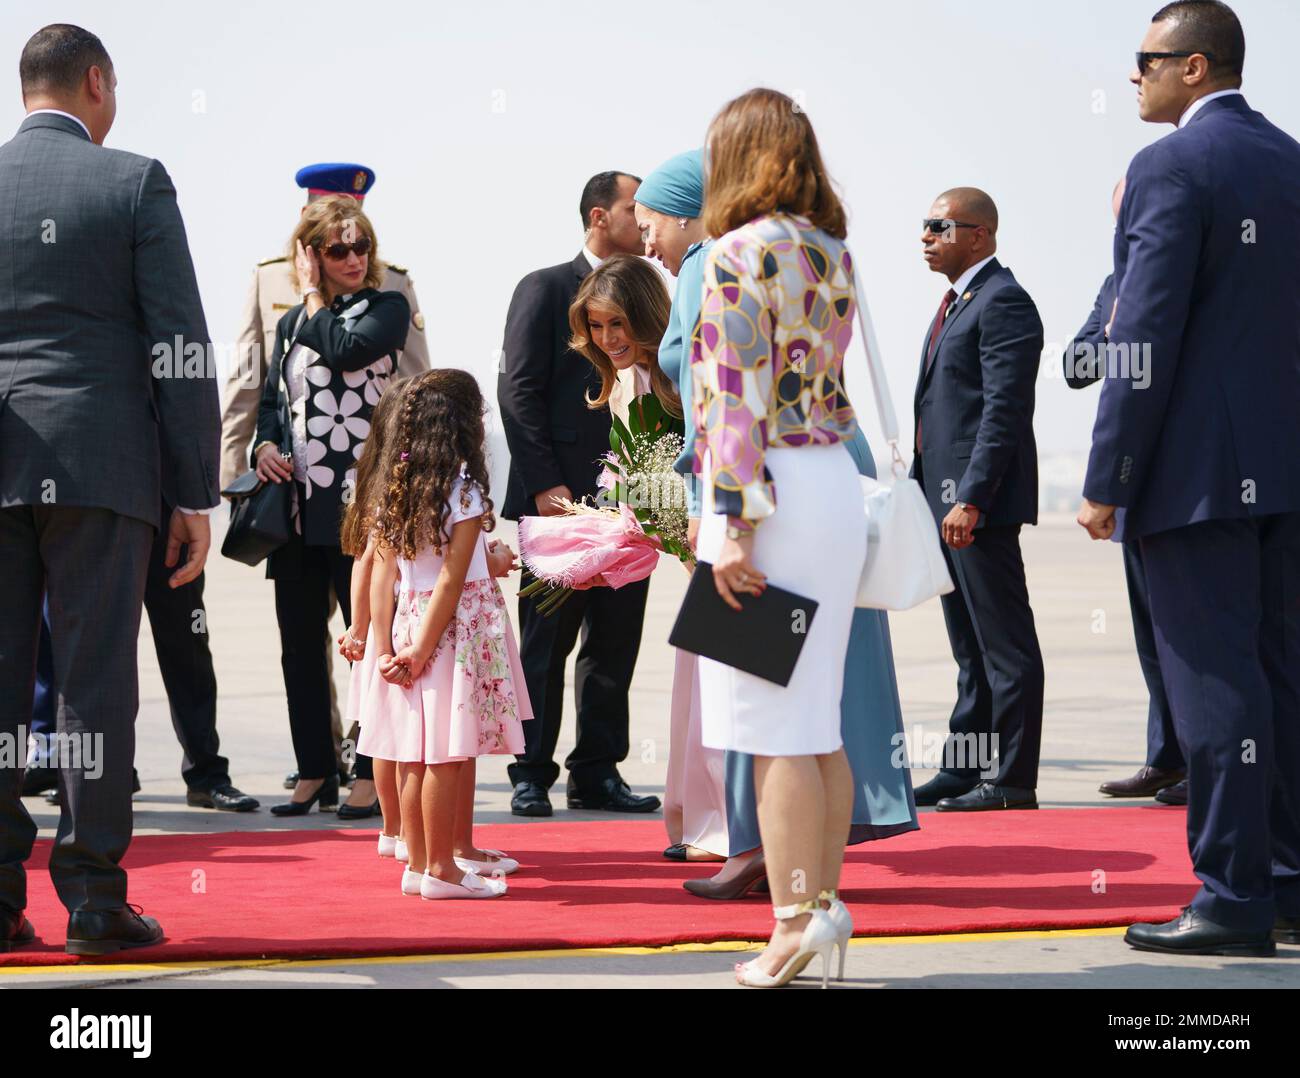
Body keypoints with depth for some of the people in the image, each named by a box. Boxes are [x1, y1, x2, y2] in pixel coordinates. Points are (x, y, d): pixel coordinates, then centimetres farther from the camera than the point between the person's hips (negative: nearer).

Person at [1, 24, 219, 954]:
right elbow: (181, 349, -5)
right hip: (98, 465, -3)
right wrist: (198, 493, -1)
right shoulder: (134, 181, -2)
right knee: (96, 681, 0)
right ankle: (95, 900, 1)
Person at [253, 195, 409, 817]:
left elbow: (344, 352, -17)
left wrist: (313, 296, -3)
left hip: (358, 502, -5)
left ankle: (371, 773, 5)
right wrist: (264, 446, 0)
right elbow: (272, 398, 19)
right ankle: (313, 771, 15)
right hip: (296, 503, 5)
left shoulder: (388, 308, 1)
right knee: (299, 643, 7)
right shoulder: (292, 321, 16)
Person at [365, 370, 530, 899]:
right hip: (457, 631, -7)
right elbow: (451, 582, -14)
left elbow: (381, 576, 4)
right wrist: (422, 651, -12)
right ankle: (441, 868, 1)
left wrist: (386, 650, 4)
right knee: (449, 754, -2)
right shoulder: (465, 492, -11)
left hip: (408, 621, 7)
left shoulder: (395, 491, 7)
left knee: (415, 754, 10)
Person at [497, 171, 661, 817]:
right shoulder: (546, 290, -1)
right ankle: (532, 777, 7)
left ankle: (598, 774, 15)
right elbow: (518, 392, -7)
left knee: (615, 644, 7)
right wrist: (545, 484, -14)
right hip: (561, 498, -5)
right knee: (545, 645, 0)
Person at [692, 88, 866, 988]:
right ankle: (825, 901, 19)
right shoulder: (833, 252, 13)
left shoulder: (738, 254, -10)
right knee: (818, 719, 13)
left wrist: (732, 521, -18)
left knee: (774, 724, -4)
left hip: (773, 485, -8)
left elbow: (739, 397, -16)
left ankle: (796, 922, -3)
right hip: (836, 478, 8)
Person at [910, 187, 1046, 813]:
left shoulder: (1002, 302, -12)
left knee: (1005, 645, -4)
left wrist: (971, 498, -24)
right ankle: (964, 769, 20)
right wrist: (924, 493, 17)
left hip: (979, 501, -10)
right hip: (945, 498, 10)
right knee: (971, 649, 14)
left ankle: (1011, 780, -1)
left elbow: (1004, 410, -19)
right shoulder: (956, 304, 20)